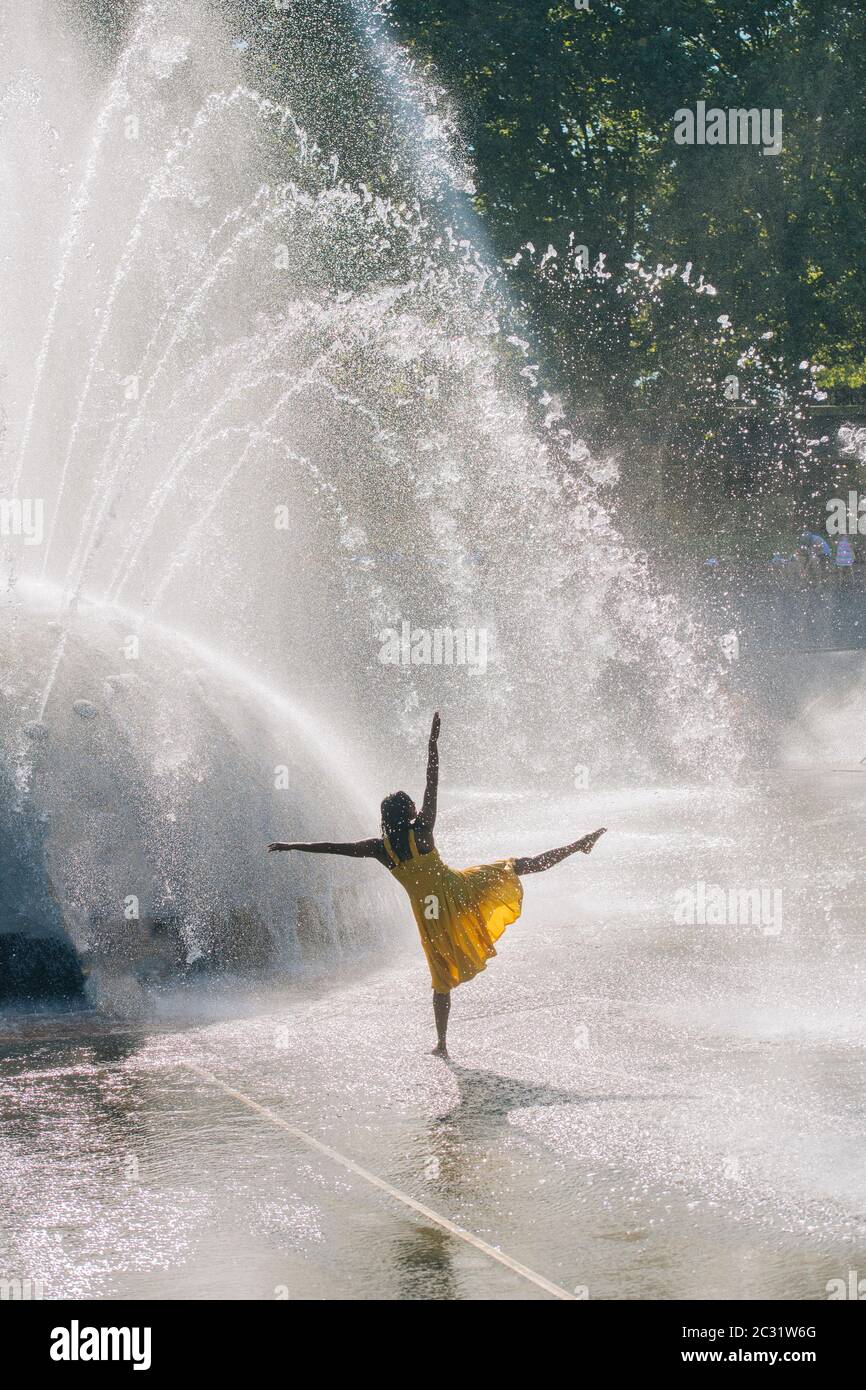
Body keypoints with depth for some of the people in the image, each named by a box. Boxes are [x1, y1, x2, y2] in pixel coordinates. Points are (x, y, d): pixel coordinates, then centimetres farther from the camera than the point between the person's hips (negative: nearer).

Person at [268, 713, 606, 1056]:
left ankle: (442, 1044, 12)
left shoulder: (380, 848, -5)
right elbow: (432, 783, -9)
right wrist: (433, 740, -5)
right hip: (459, 890, -2)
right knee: (517, 866, 5)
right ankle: (580, 845, 1)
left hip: (429, 911, 2)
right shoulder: (421, 830, -9)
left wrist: (292, 846, 3)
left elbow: (334, 848, -3)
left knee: (442, 978, 11)